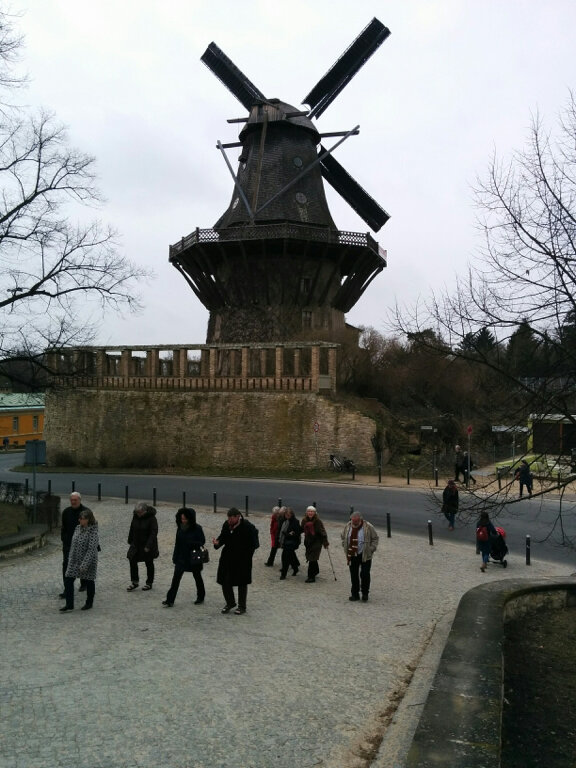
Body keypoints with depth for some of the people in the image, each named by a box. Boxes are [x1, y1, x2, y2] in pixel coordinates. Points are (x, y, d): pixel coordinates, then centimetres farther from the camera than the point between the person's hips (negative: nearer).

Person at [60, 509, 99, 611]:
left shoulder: (93, 531, -20)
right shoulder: (78, 528, 3)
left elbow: (92, 549, -23)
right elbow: (73, 544, 14)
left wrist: (84, 565, -26)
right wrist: (70, 558, 13)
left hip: (88, 560, -7)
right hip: (75, 560, 7)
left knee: (88, 581, 10)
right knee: (68, 580, 0)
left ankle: (89, 603, 29)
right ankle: (69, 605, 8)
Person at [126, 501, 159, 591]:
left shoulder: (151, 518, -21)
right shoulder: (135, 516, -4)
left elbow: (153, 533, -22)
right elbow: (132, 529, 9)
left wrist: (148, 546, -27)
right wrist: (130, 541, 12)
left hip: (148, 545, -5)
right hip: (136, 544, 5)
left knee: (149, 564, 9)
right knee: (132, 561, 2)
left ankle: (149, 583, 24)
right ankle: (135, 582, 16)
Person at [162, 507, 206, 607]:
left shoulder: (197, 528, -14)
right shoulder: (180, 527, 0)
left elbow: (202, 541, -11)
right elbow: (177, 542, 7)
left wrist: (191, 543, -28)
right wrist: (175, 557, 6)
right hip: (181, 557, 4)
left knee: (197, 577, 13)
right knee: (176, 577, -4)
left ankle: (201, 597, 32)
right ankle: (170, 600, -2)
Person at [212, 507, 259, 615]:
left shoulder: (247, 527, -17)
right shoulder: (226, 525, -1)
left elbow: (253, 544, -12)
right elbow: (223, 537, 11)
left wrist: (246, 556, -16)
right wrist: (217, 542, -11)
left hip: (242, 561, -5)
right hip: (227, 559, 5)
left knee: (242, 583, 8)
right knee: (225, 581, 9)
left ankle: (242, 607, 24)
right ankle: (230, 603, 30)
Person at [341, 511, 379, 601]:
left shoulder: (368, 527, -10)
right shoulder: (347, 526, 2)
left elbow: (375, 538, -2)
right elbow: (343, 536, 17)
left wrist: (371, 549, -9)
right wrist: (345, 547, 7)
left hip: (365, 556, -4)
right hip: (352, 556, 4)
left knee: (365, 574, -5)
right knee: (353, 575, 7)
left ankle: (365, 594, 11)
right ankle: (355, 594, 18)